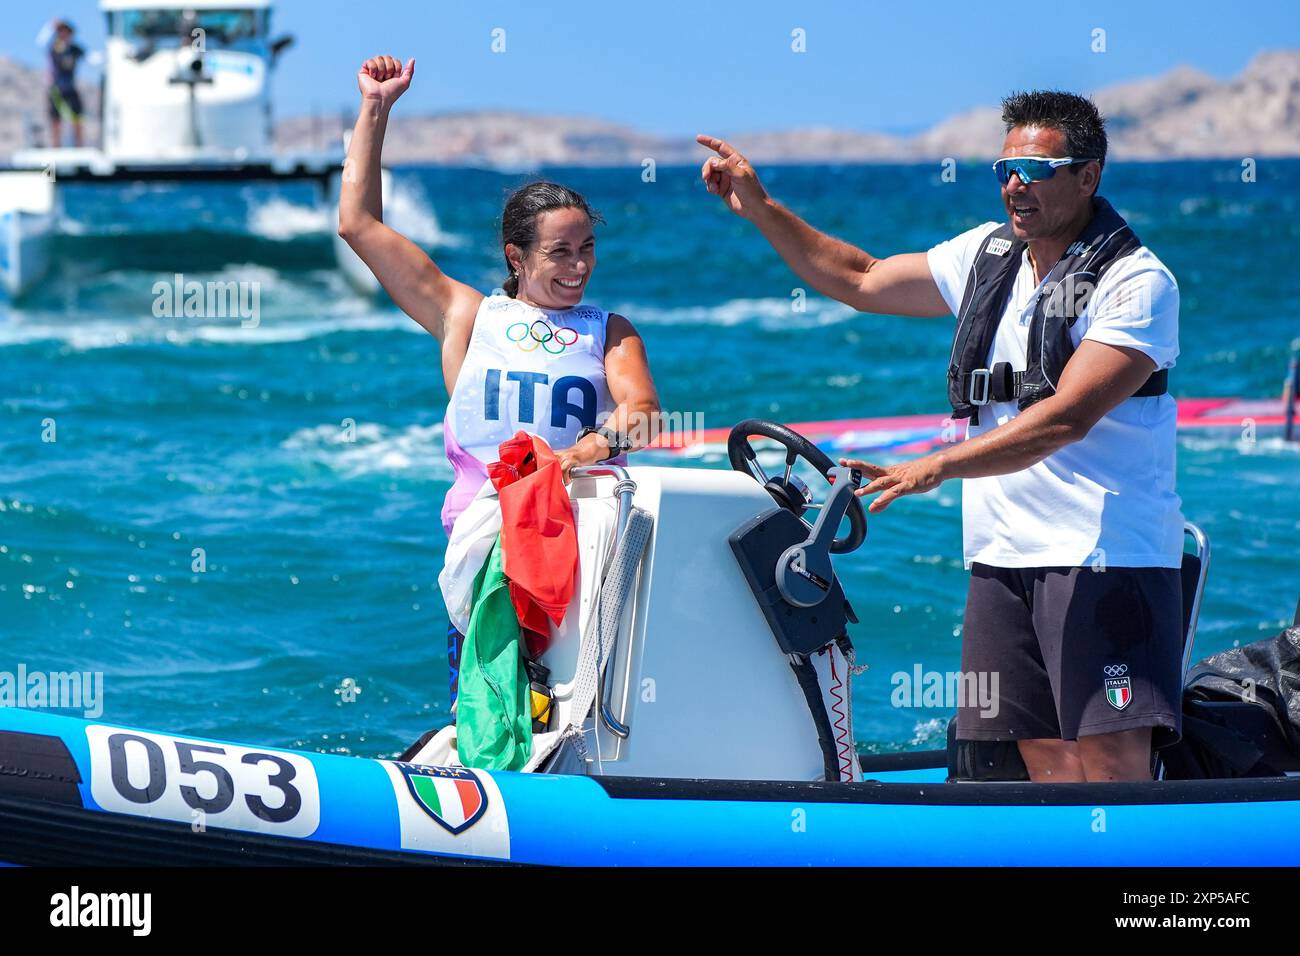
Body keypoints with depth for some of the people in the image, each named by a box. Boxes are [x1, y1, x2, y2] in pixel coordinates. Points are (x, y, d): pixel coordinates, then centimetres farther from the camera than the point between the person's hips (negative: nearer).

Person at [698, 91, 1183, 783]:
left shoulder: (1137, 283, -9)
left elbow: (1067, 417, -21)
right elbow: (860, 280, 24)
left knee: (1113, 764, -13)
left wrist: (937, 467, -27)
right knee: (1046, 762, 3)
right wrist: (760, 209, 15)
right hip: (1001, 557, 6)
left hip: (1106, 557, -6)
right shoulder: (989, 254, 13)